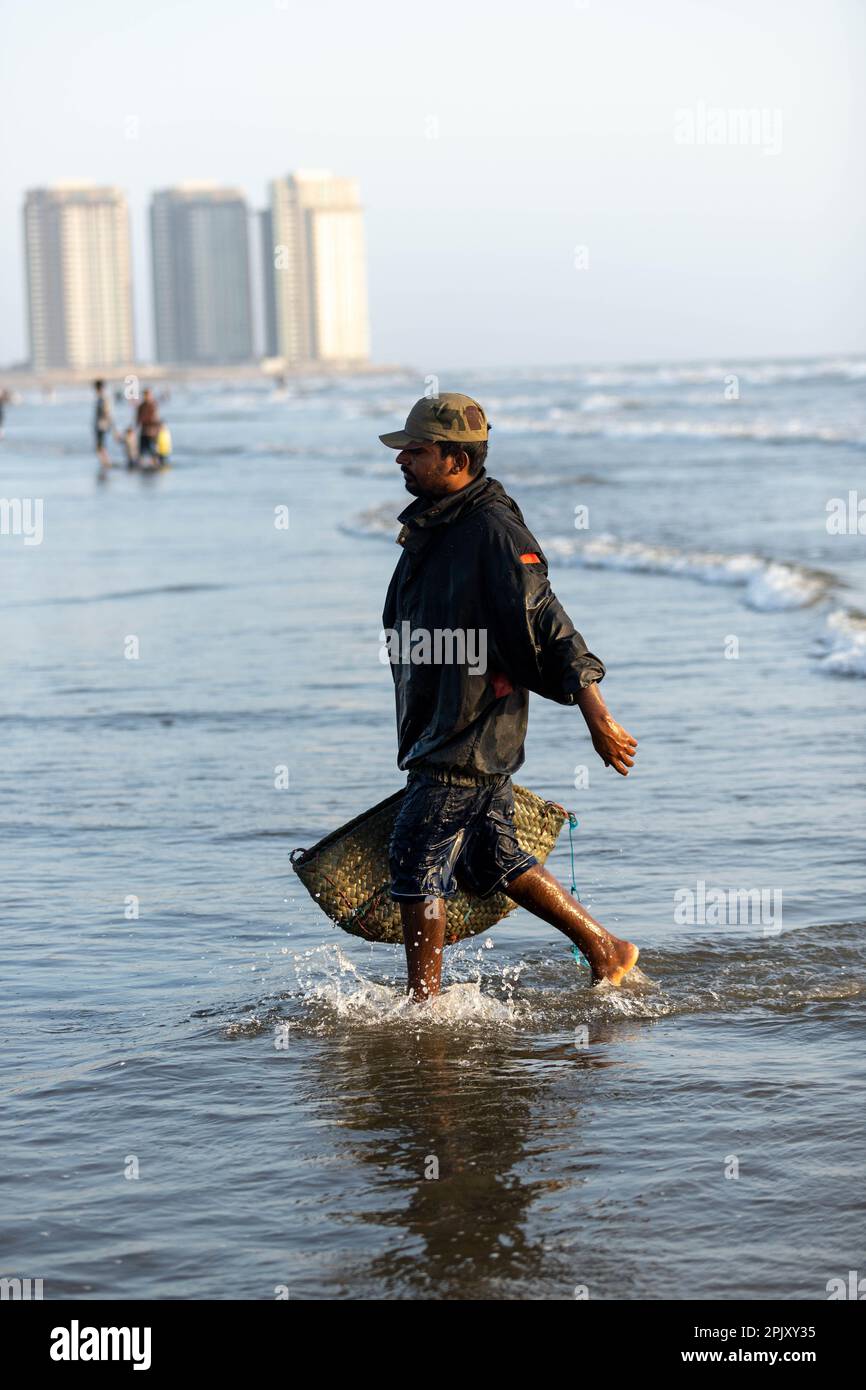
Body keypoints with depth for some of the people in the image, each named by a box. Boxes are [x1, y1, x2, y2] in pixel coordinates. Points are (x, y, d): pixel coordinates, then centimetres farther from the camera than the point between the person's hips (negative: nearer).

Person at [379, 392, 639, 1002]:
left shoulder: (494, 532, -16)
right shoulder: (429, 526, 13)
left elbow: (548, 627, -20)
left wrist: (599, 721, -23)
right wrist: (418, 740, 27)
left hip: (473, 738, -10)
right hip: (440, 733, 10)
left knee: (417, 857, -9)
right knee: (495, 860, 15)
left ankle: (423, 1003, 0)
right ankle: (607, 951, 26)